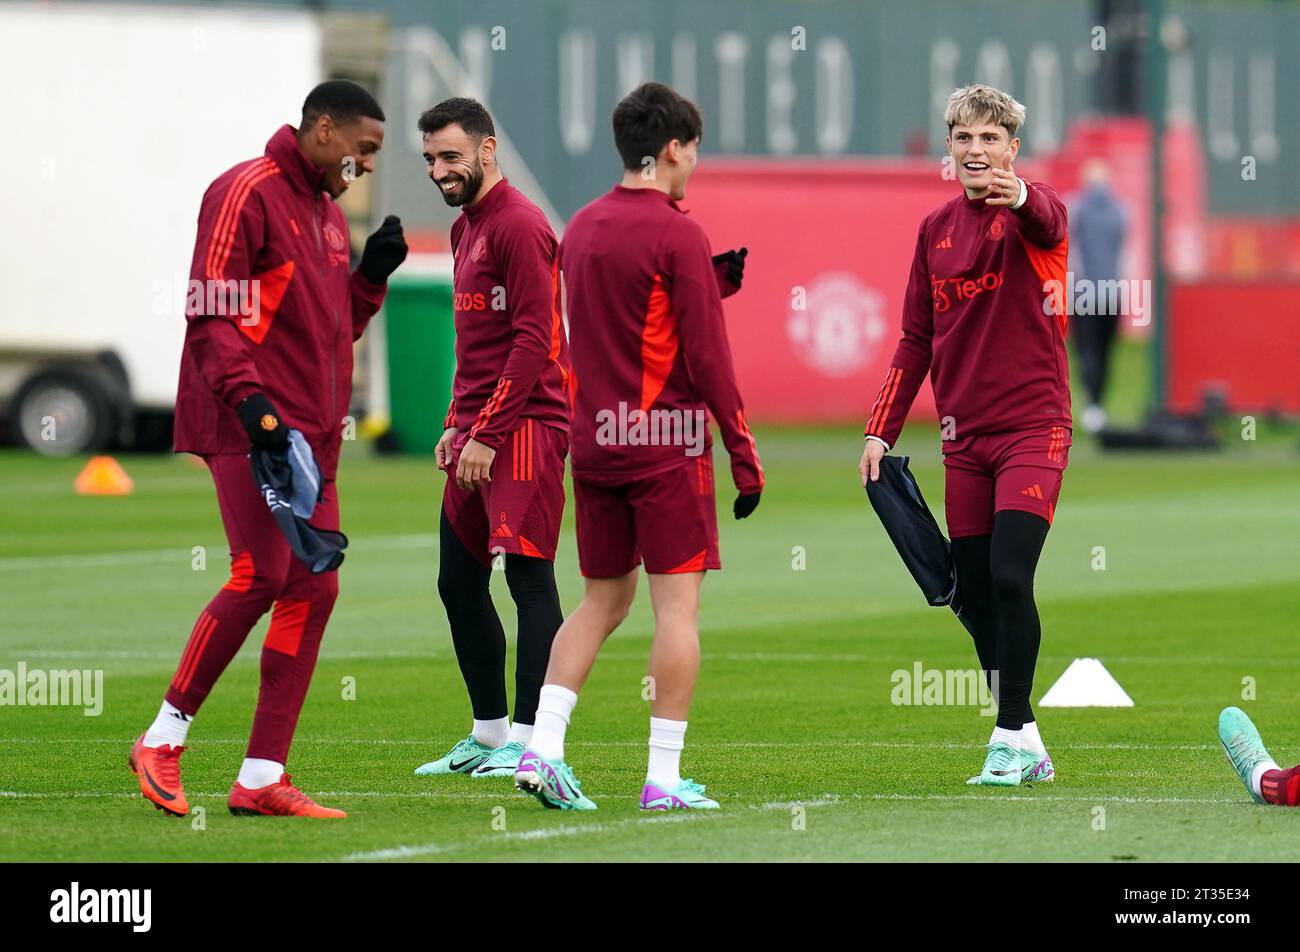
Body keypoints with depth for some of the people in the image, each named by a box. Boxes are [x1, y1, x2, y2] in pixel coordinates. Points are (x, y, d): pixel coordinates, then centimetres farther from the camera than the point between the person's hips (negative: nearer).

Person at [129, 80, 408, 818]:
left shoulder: (328, 212, 21)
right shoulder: (248, 194, -7)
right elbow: (210, 313, -14)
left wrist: (374, 274, 10)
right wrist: (248, 397, -24)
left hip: (312, 433, 9)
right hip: (252, 427, -9)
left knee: (313, 591, 2)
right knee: (262, 577, -16)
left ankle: (263, 777, 5)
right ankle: (164, 738, -2)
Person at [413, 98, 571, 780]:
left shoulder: (519, 226, -11)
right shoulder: (465, 228, 19)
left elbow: (533, 340, -17)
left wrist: (486, 432, -18)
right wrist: (455, 427, 17)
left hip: (523, 427, -10)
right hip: (477, 430, 10)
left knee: (528, 576, -9)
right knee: (459, 583, 10)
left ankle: (527, 739, -10)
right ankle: (487, 735, 17)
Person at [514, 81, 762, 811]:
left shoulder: (583, 228, 11)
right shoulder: (678, 234, -12)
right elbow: (706, 354, -13)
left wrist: (711, 284, 17)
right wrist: (744, 450, -8)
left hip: (594, 441, 7)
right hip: (667, 442, -7)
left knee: (603, 600, 15)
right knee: (677, 605, -2)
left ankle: (543, 747, 2)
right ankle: (665, 778, -5)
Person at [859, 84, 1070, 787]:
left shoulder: (1031, 213, -7)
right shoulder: (936, 229, 10)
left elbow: (1048, 220, -34)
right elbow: (916, 340, 15)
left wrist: (1020, 198, -58)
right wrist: (881, 432, 9)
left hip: (1033, 426, -6)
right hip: (964, 438, 6)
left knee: (1009, 577, -17)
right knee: (973, 594, 4)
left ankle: (1012, 738, -9)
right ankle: (1026, 747, 14)